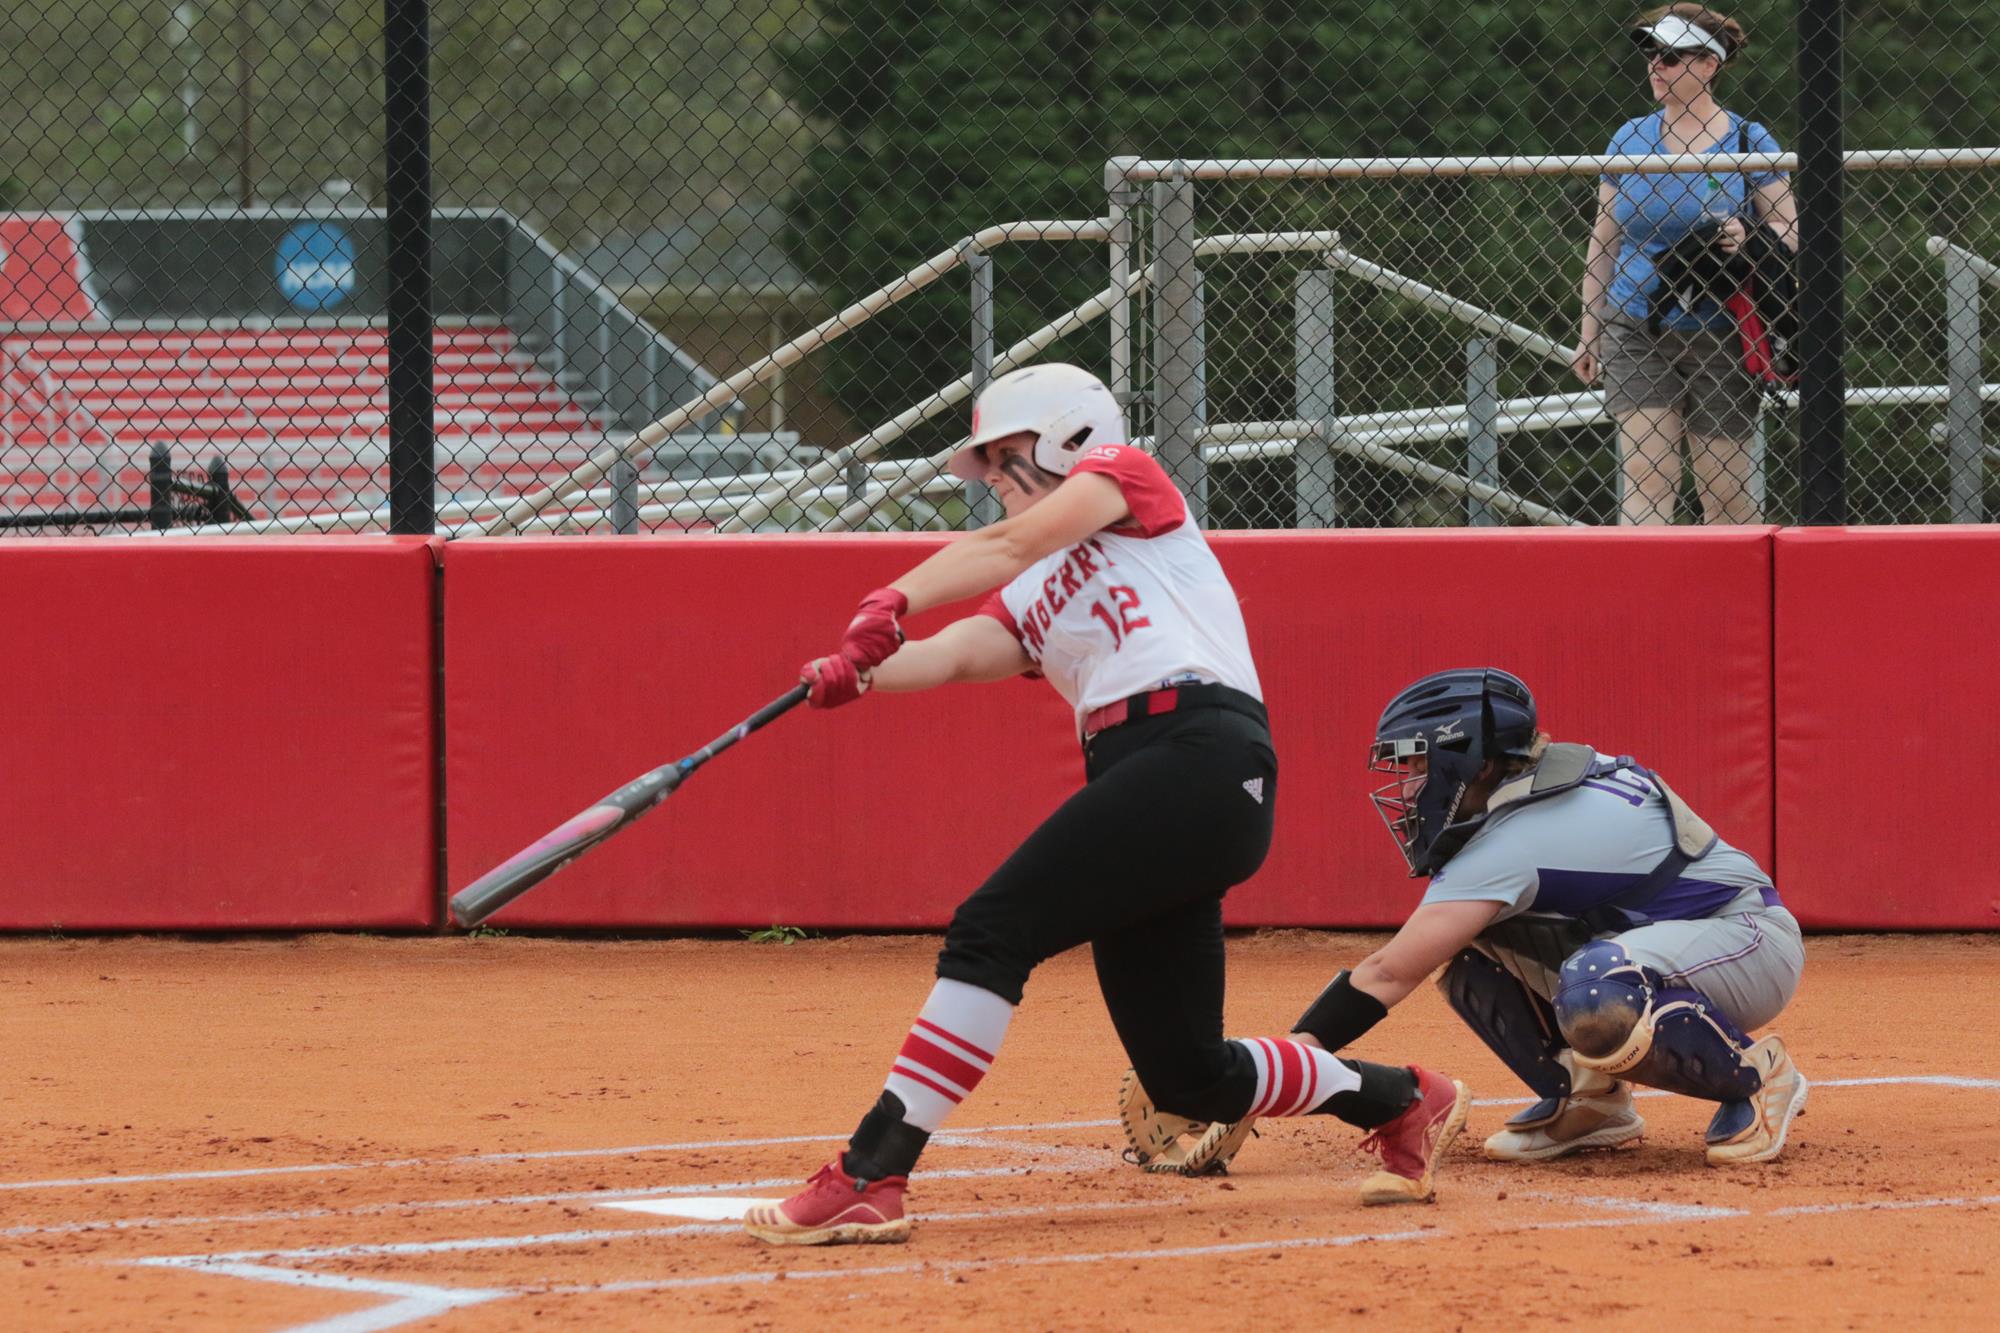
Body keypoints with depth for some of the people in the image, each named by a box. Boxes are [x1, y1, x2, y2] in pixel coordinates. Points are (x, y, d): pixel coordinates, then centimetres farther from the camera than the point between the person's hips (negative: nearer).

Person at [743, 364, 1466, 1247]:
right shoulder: (1030, 602, 30)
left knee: (993, 930, -20)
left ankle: (870, 1176, -27)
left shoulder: (1125, 474, 13)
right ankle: (1398, 1100, 34)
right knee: (1188, 1079, 10)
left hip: (1202, 753, -9)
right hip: (1136, 779, 9)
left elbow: (1013, 543, -6)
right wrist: (859, 673, -13)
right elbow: (955, 654, 9)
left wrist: (897, 602, -22)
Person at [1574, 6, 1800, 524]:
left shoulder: (1747, 142, -1)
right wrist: (1589, 334, 10)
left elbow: (1788, 230, 1)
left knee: (1725, 489, 2)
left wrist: (1746, 240, -21)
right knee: (1644, 477, -9)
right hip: (1636, 335, 2)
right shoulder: (1629, 140, 7)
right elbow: (1603, 243, 12)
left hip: (1719, 340, -2)